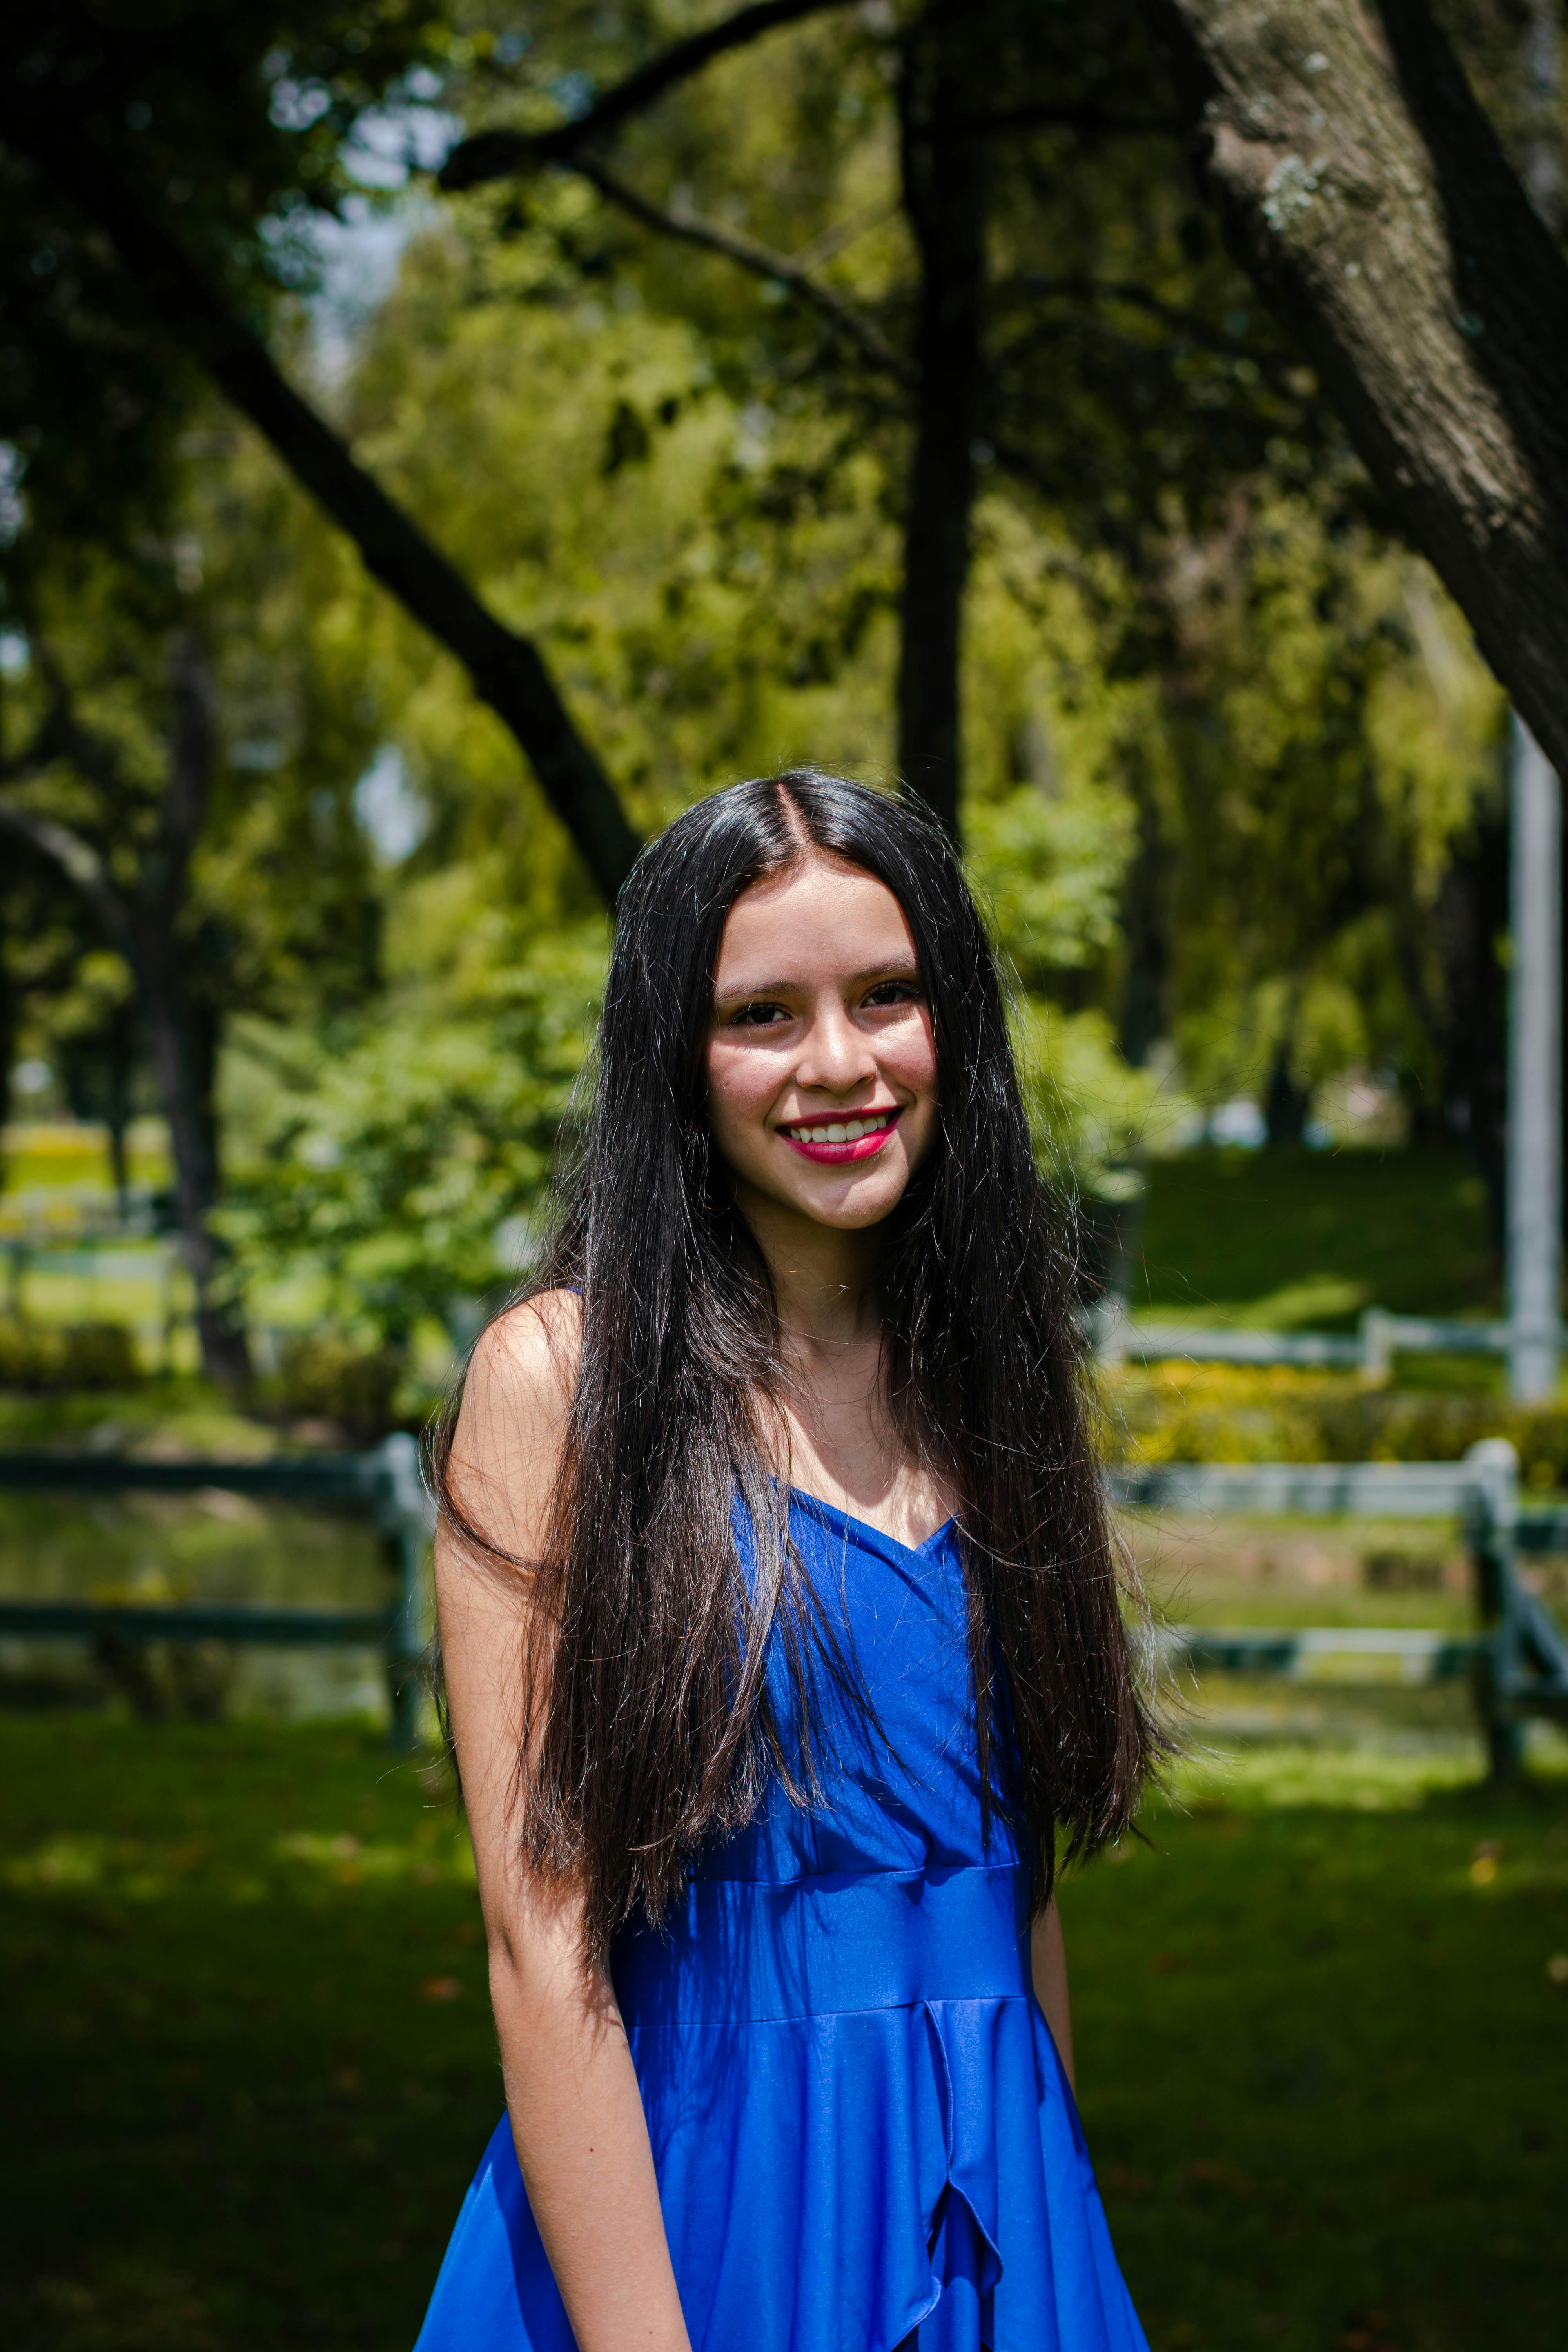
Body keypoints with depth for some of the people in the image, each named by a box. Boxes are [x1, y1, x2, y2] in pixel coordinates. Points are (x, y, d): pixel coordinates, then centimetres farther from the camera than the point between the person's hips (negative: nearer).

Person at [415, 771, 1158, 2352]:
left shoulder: (986, 1375, 7)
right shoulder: (562, 1374, -10)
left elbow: (1019, 1870, 11)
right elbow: (544, 1945, -16)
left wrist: (1057, 2220, 6)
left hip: (1003, 2196, 5)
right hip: (691, 2195, -5)